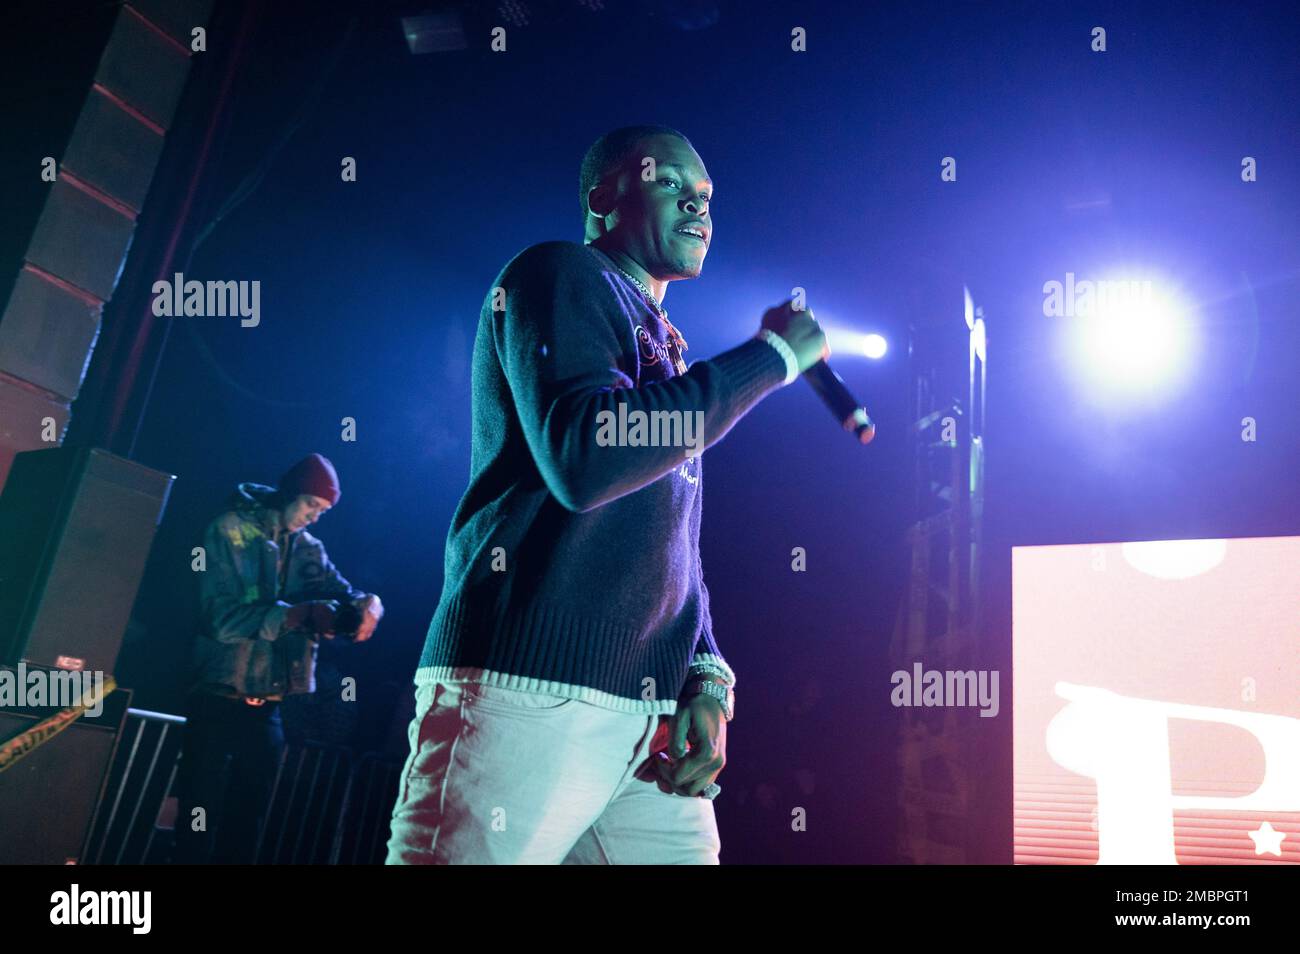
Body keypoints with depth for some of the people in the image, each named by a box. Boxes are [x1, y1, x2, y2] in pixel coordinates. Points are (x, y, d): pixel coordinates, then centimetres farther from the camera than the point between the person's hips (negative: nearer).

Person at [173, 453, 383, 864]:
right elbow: (222, 618, -19)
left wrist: (366, 603, -24)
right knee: (198, 826, 0)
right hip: (219, 702, -6)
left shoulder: (307, 549, 10)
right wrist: (299, 615, -28)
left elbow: (338, 590, 0)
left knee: (246, 828, 12)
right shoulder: (229, 531, -9)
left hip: (267, 707, 6)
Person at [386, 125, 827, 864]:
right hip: (530, 693, -8)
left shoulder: (665, 357, 24)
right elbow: (582, 457, -18)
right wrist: (773, 354, -9)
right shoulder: (559, 275, 0)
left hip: (655, 719, 8)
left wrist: (708, 681, 6)